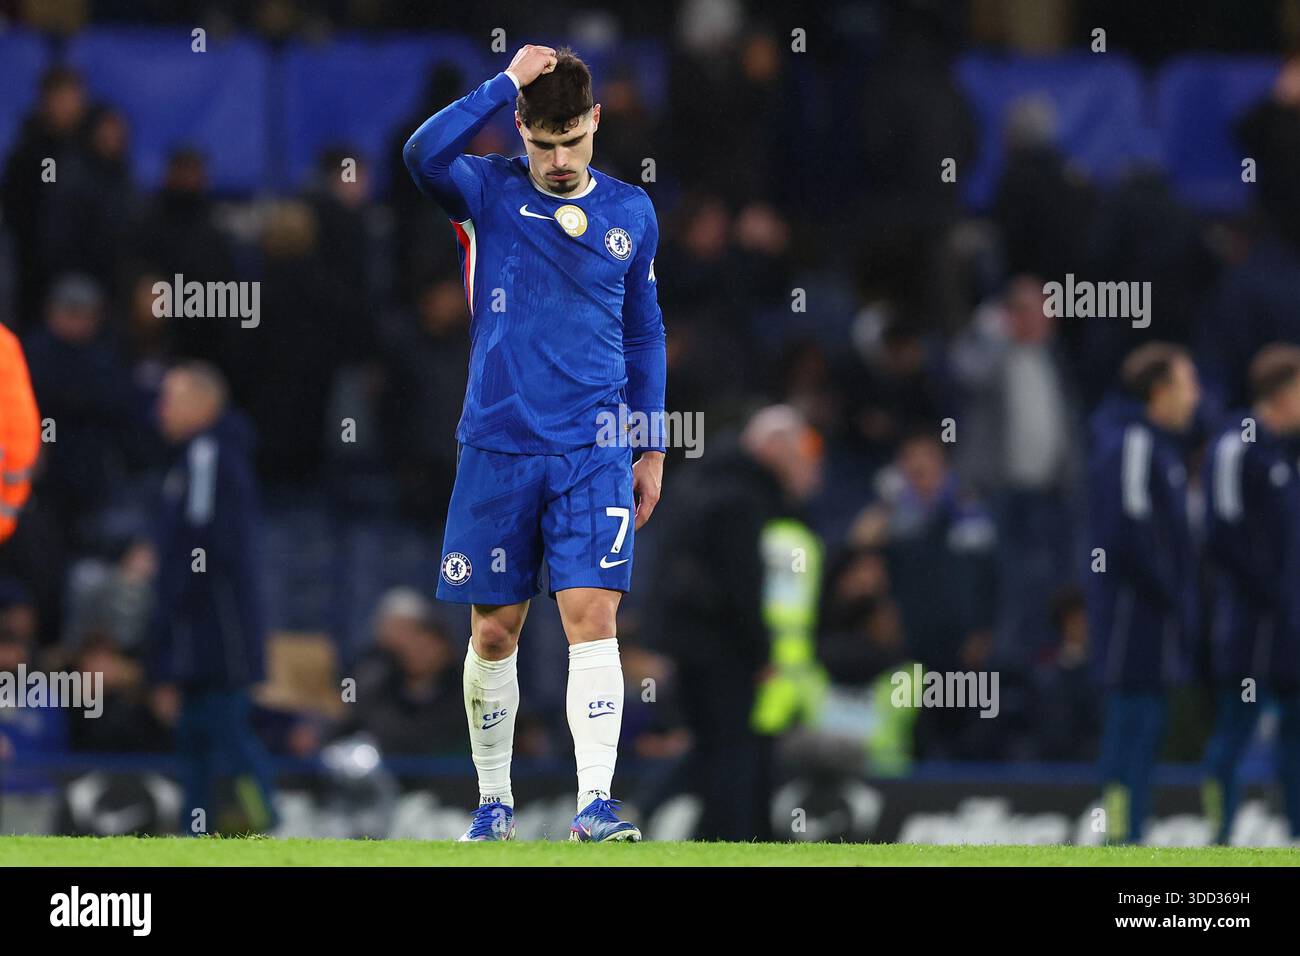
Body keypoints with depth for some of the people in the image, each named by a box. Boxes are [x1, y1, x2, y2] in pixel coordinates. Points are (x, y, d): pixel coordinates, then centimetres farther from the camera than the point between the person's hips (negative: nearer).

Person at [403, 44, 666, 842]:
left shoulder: (631, 213, 9)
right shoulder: (489, 193, 1)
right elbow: (424, 155, -21)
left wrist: (653, 447, 15)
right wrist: (508, 83, -19)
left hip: (595, 453, 0)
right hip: (498, 447, 0)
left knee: (593, 615, -12)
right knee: (494, 632, 5)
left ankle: (596, 804, -17)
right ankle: (495, 803, 20)